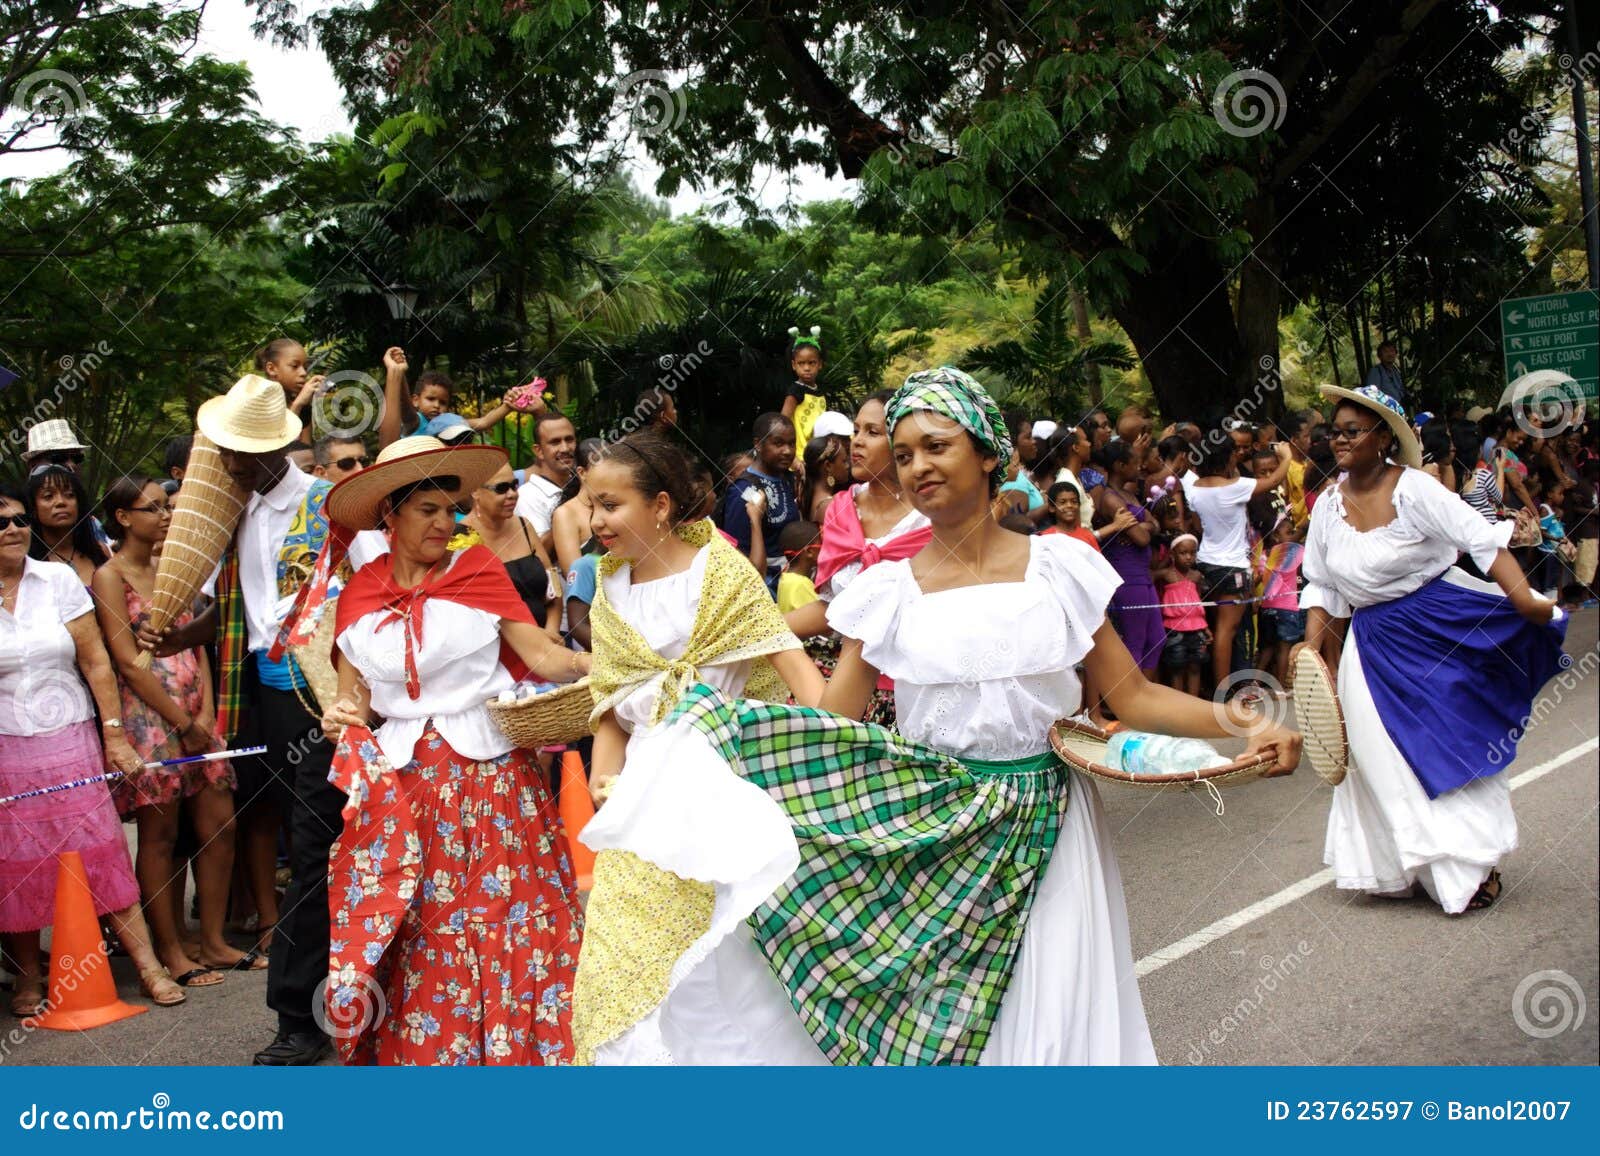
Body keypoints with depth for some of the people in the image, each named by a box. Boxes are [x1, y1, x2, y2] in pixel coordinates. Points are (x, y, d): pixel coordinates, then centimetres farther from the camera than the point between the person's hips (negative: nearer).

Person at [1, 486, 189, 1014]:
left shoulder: (58, 579, 1)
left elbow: (94, 660, 2)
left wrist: (115, 734, -1)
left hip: (71, 742, 1)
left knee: (103, 851, 0)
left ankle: (147, 964, 4)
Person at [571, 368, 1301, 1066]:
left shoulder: (1059, 567, 0)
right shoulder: (886, 590, -1)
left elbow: (1132, 695, 1)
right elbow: (828, 724, -4)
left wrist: (1242, 726, -13)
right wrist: (700, 755, -16)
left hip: (1043, 830, 0)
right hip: (928, 830, 0)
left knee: (1048, 1023, 3)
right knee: (917, 1024, 6)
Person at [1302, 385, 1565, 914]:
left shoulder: (1414, 489, -14)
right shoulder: (1328, 506, 1)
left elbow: (1482, 539, -21)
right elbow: (1320, 585, 8)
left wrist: (1523, 595, -34)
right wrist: (1312, 646, -3)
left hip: (1439, 631, -4)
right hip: (1373, 644, 5)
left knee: (1451, 745, 3)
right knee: (1386, 756, 7)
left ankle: (1476, 862, 16)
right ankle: (1404, 864, 21)